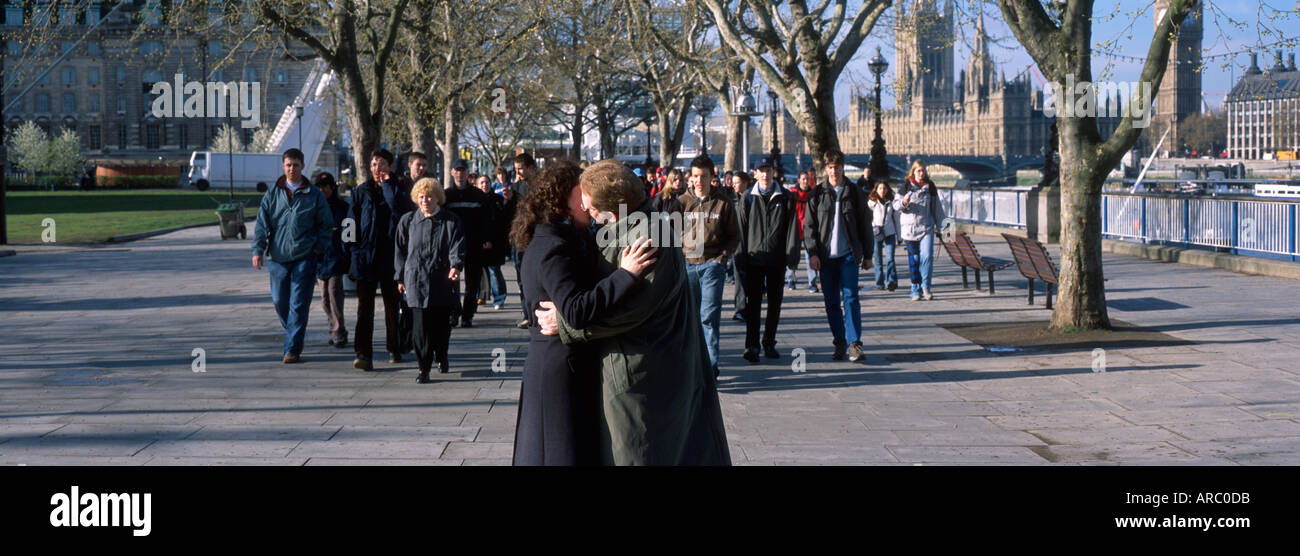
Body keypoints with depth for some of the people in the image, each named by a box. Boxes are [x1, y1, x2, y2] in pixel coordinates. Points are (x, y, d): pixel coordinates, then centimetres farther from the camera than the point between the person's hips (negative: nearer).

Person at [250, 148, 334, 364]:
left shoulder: (314, 194, 3)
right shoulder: (273, 194, 9)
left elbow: (326, 224, 8)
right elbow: (262, 224, 6)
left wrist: (319, 247, -3)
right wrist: (258, 250, -5)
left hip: (304, 257, -3)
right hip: (278, 257, 3)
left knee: (298, 304, -6)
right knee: (279, 301, 9)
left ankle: (292, 349, -4)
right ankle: (293, 333, 34)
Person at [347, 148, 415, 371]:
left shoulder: (398, 190, 4)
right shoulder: (361, 191, 8)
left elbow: (398, 210, -18)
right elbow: (353, 221, 8)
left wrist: (387, 184, -10)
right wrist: (355, 250, -2)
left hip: (390, 255, 0)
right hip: (366, 255, 0)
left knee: (393, 304, 11)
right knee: (364, 305, -9)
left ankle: (394, 350, 25)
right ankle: (363, 354, -17)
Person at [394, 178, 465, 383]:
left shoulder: (450, 221, 3)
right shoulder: (407, 221, 7)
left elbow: (457, 247, -5)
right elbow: (400, 250, 13)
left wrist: (456, 266, -24)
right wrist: (400, 278, 12)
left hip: (442, 282, 0)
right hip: (416, 281, 0)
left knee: (442, 324, 10)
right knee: (420, 326, -8)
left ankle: (441, 357, 36)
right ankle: (424, 368, -3)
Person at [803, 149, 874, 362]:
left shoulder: (854, 193, 5)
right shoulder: (817, 194, 5)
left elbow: (864, 225, 10)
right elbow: (809, 225, 5)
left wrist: (868, 255, 9)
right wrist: (812, 253, -6)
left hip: (849, 255, -1)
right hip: (826, 256, 1)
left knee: (850, 298, -9)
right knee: (831, 302, 4)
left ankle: (854, 343, -10)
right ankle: (839, 343, 13)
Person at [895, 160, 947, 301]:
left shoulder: (930, 187, 9)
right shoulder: (906, 187, 2)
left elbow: (937, 208, 16)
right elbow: (896, 205, 4)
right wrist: (903, 202, -18)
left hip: (926, 227, 1)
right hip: (909, 228, -1)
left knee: (927, 256, -14)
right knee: (914, 260, 1)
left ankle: (925, 286, -2)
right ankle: (916, 290, 9)